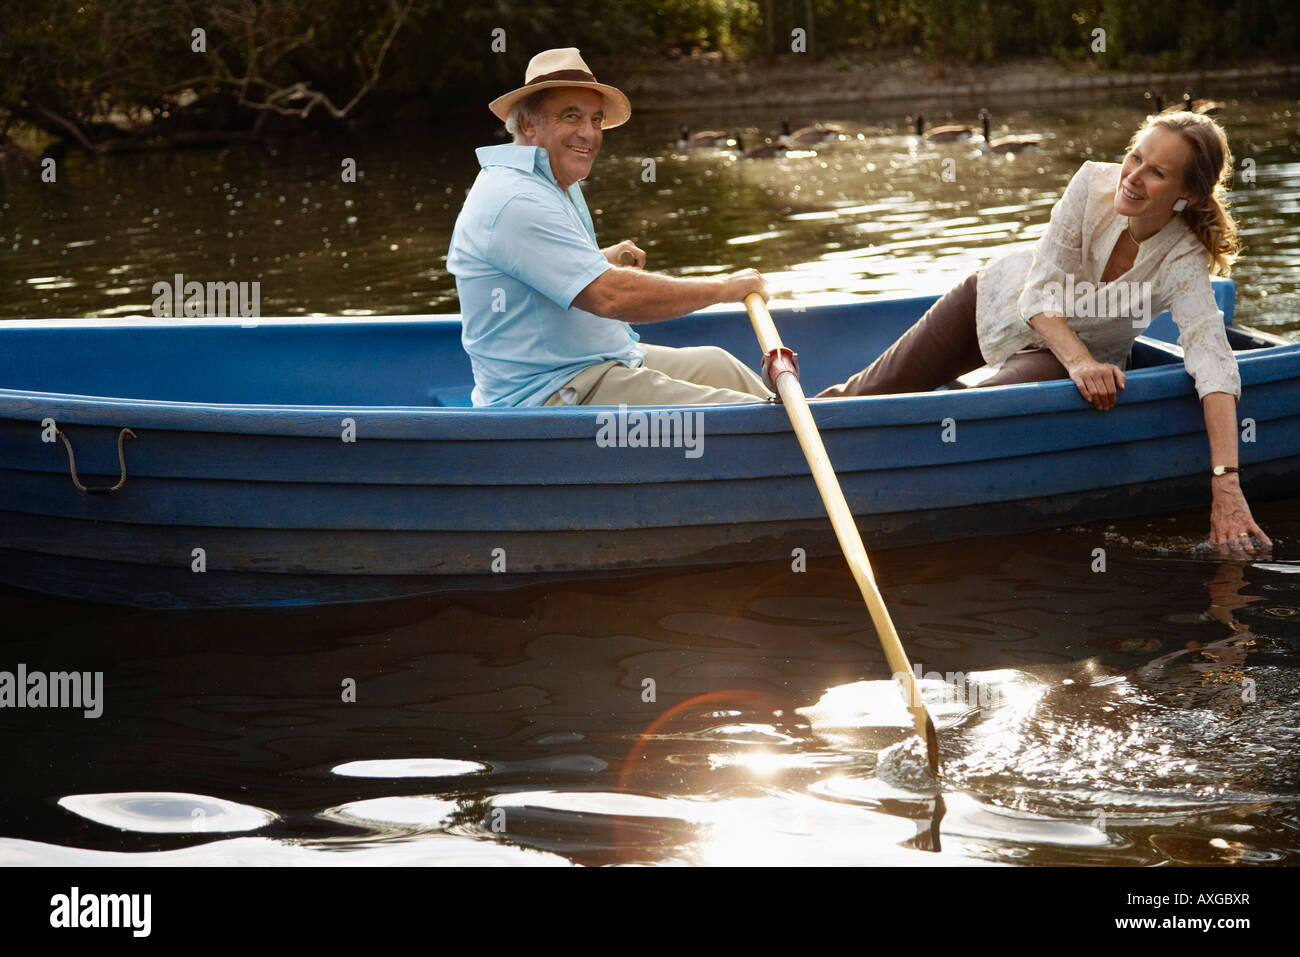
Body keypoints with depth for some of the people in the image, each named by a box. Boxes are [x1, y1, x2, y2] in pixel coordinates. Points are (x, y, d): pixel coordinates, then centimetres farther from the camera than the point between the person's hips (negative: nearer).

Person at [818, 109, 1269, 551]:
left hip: (1074, 353, -2)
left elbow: (1214, 366, -43)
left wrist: (1226, 484, -54)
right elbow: (1040, 294, -26)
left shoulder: (1183, 265, -34)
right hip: (1004, 297, 2)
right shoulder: (1094, 183, -28)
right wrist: (1080, 363, -43)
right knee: (875, 394, 5)